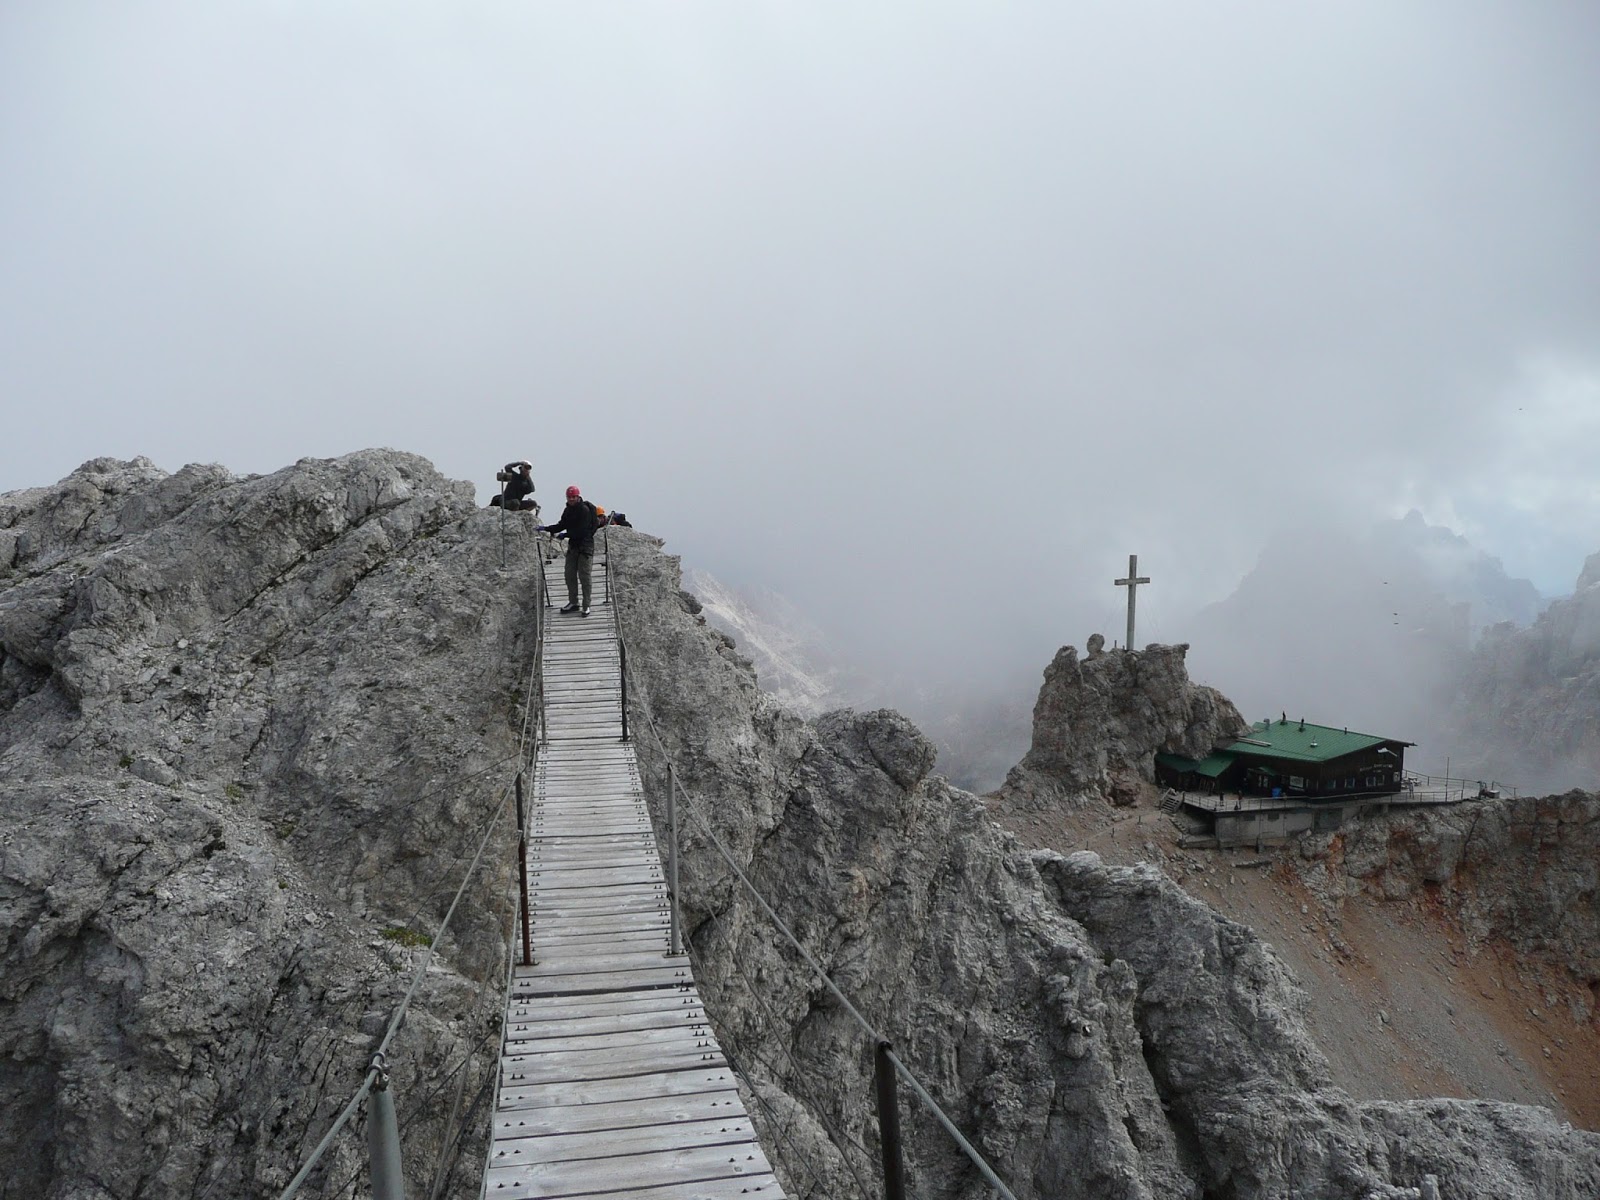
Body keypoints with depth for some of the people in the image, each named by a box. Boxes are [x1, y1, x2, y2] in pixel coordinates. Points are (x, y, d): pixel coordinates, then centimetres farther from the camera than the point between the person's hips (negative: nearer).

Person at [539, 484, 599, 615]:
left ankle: (586, 606, -1)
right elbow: (562, 525, 15)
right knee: (570, 575, 8)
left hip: (585, 546, -8)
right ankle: (573, 603, 18)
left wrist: (565, 535, -17)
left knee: (584, 576, -6)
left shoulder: (584, 510, -15)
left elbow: (581, 531, -20)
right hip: (573, 545, 8)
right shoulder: (568, 510, 9)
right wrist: (546, 528, 2)